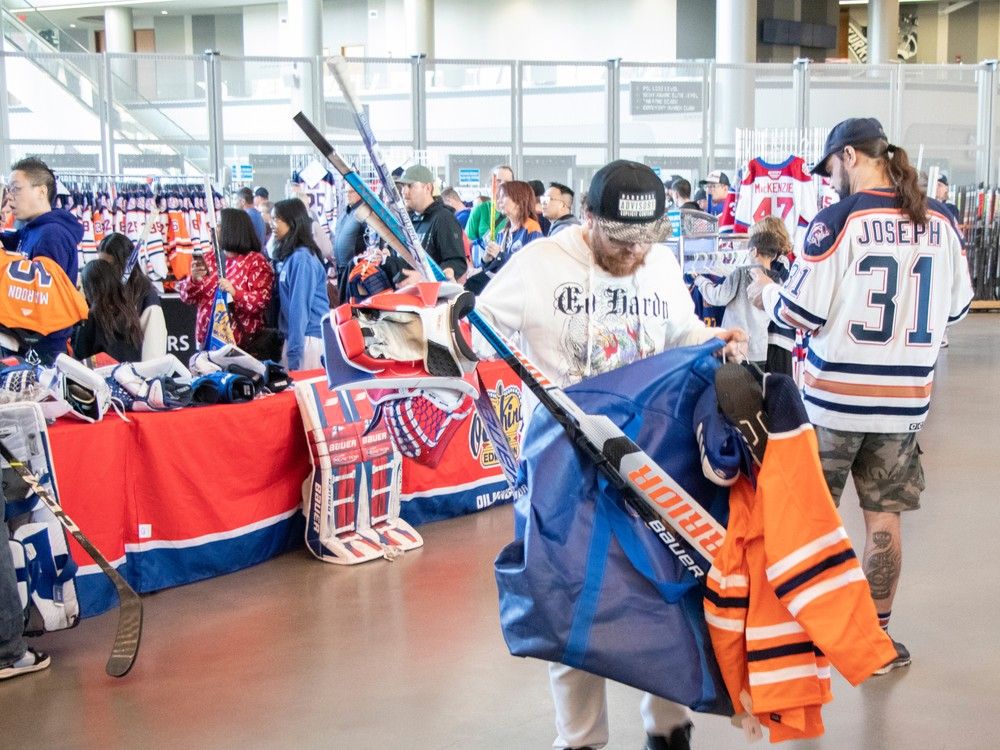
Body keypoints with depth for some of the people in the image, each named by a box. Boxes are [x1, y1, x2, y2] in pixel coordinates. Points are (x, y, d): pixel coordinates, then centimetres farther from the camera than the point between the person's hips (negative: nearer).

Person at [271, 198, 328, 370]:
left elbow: (300, 307, -18)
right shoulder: (287, 255, 13)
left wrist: (294, 352, -19)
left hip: (307, 337, -9)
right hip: (294, 334, 9)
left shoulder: (301, 258, -14)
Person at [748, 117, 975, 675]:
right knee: (884, 516, 13)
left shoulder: (838, 221, -13)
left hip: (834, 399, -3)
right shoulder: (941, 221, 1)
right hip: (906, 400, 4)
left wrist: (766, 292, 8)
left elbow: (802, 314, -12)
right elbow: (957, 307, 11)